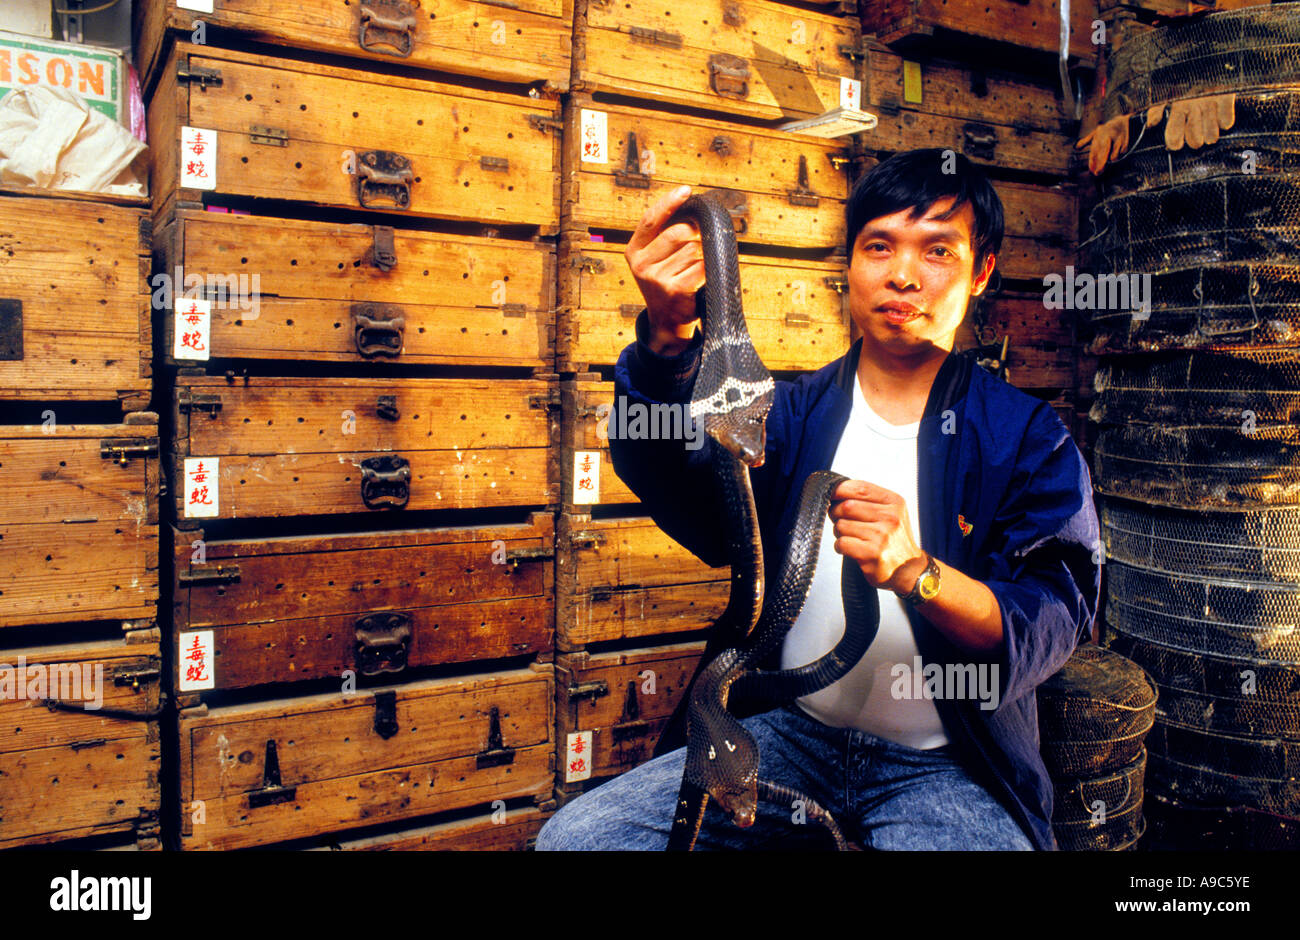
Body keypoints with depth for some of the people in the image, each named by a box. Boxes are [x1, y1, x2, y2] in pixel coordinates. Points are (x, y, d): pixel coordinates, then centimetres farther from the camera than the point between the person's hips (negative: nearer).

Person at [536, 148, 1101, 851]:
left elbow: (1048, 632, -11)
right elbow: (696, 511, -15)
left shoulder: (1031, 441, -2)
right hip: (788, 733, 3)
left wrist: (915, 573, -30)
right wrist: (669, 336, -32)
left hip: (947, 767, -2)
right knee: (574, 835, -11)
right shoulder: (796, 413, 4)